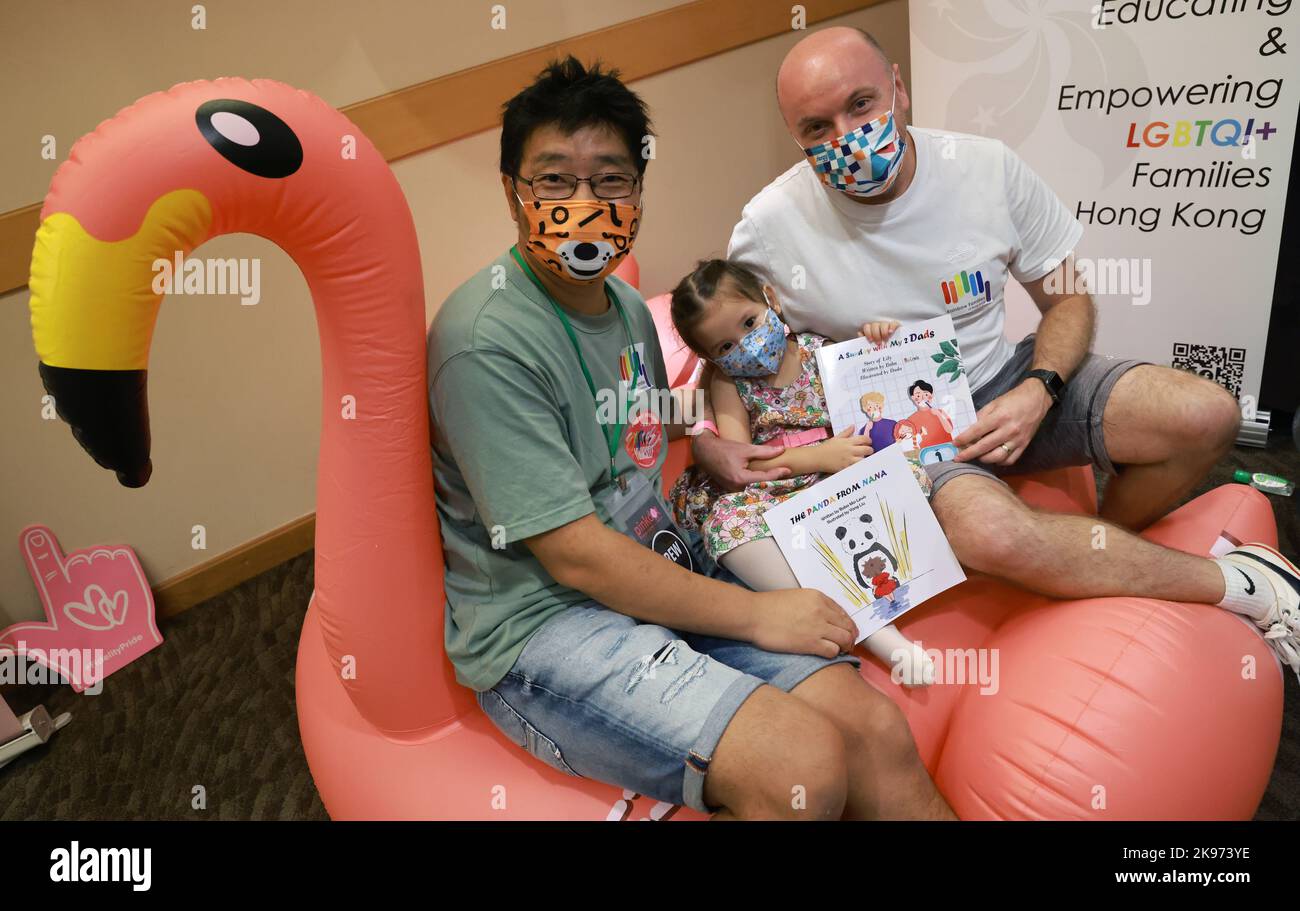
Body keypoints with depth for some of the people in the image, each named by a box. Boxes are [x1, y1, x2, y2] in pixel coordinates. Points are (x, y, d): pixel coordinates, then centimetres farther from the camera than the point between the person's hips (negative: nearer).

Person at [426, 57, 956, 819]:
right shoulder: (488, 342, -18)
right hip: (542, 622, -7)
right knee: (803, 769, -23)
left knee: (878, 731, -7)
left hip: (661, 576, 8)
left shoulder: (627, 304, 10)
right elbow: (574, 555, -20)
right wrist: (757, 616, -14)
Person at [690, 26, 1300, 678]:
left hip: (1005, 385, 3)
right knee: (992, 533, -36)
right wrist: (706, 439, -18)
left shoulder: (989, 169, -7)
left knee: (1207, 415, -17)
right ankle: (1238, 584, -8)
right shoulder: (768, 229, -14)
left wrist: (1039, 392, -17)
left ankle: (1105, 554, 12)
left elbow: (1069, 300, 3)